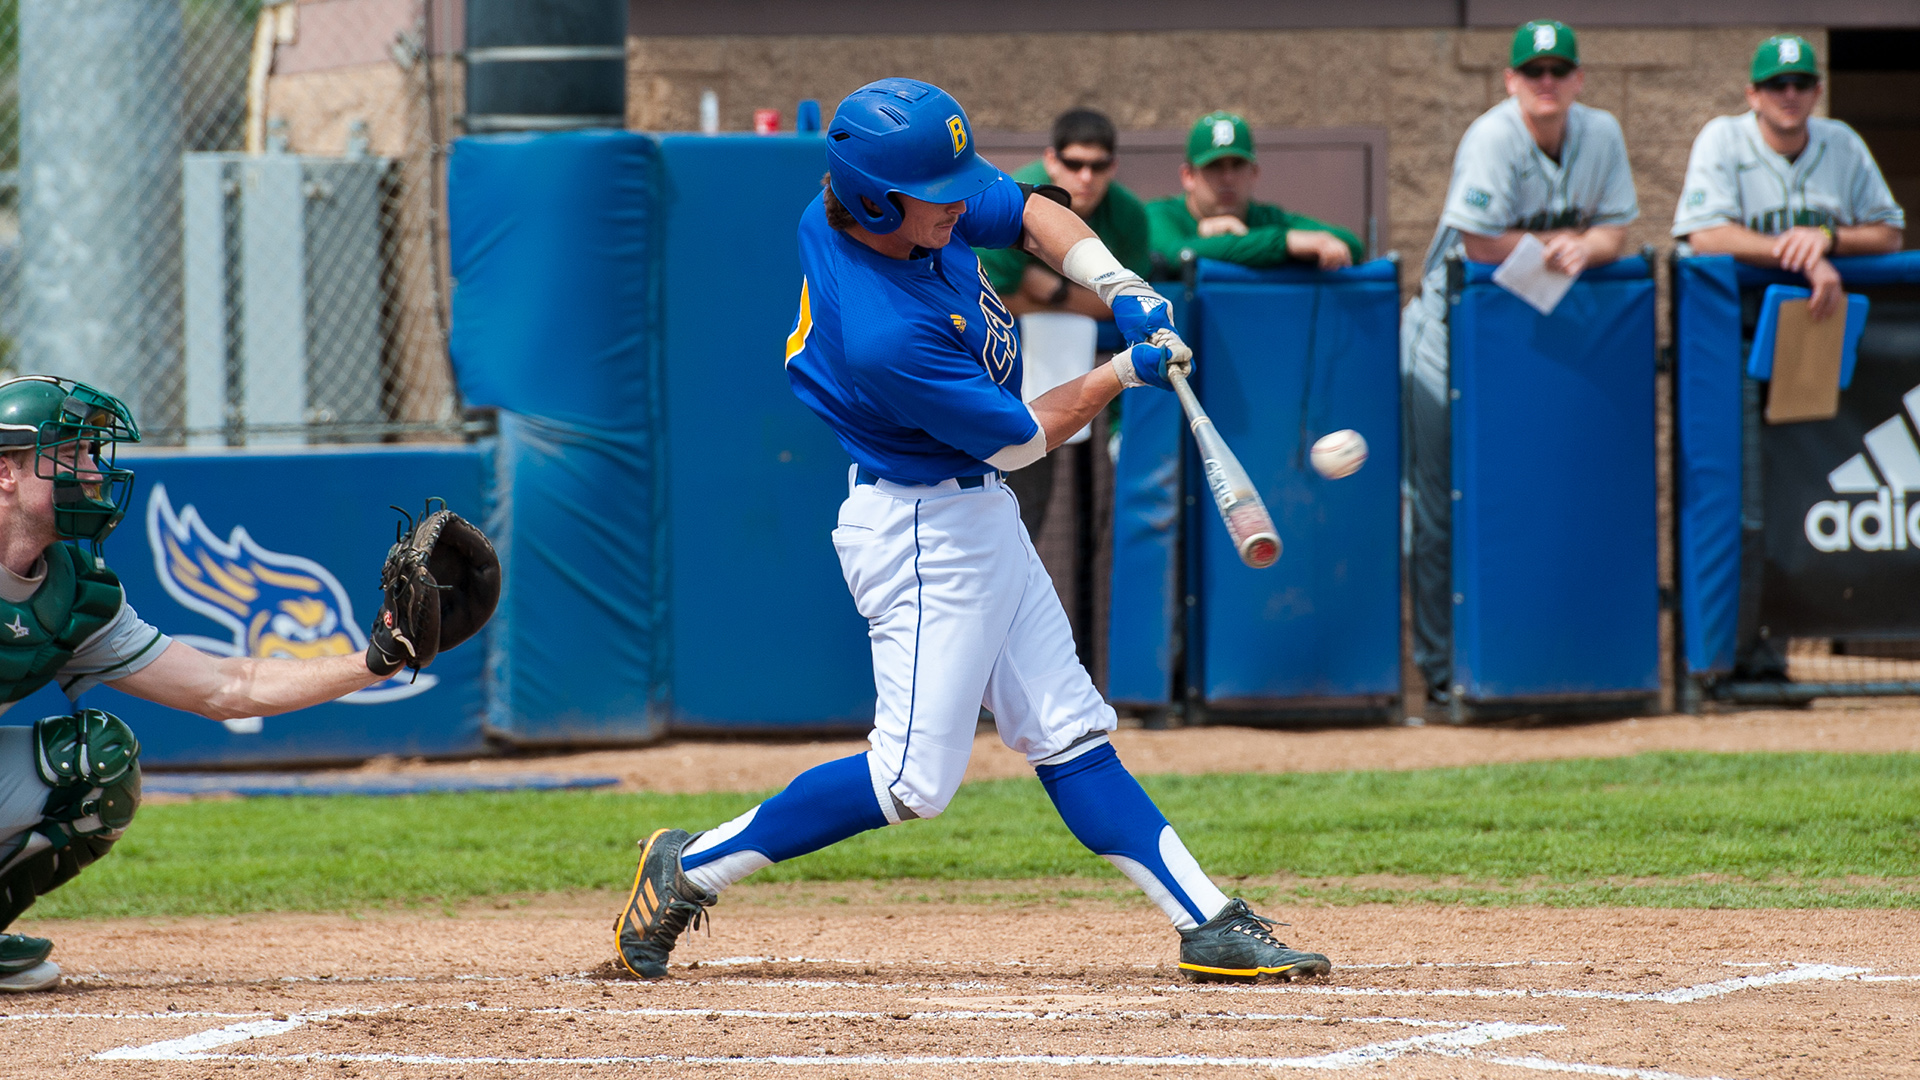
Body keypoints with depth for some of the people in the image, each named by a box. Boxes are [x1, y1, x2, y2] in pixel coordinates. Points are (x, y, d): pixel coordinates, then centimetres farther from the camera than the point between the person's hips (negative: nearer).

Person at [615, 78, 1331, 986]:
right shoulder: (885, 334, -32)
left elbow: (1034, 215, 9)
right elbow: (1020, 438, -19)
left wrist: (1121, 290, -8)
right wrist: (1124, 373, -7)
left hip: (979, 518, 10)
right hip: (925, 534, -10)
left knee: (1069, 736, 10)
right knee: (912, 779, -7)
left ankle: (1209, 925, 10)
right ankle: (691, 869, 4)